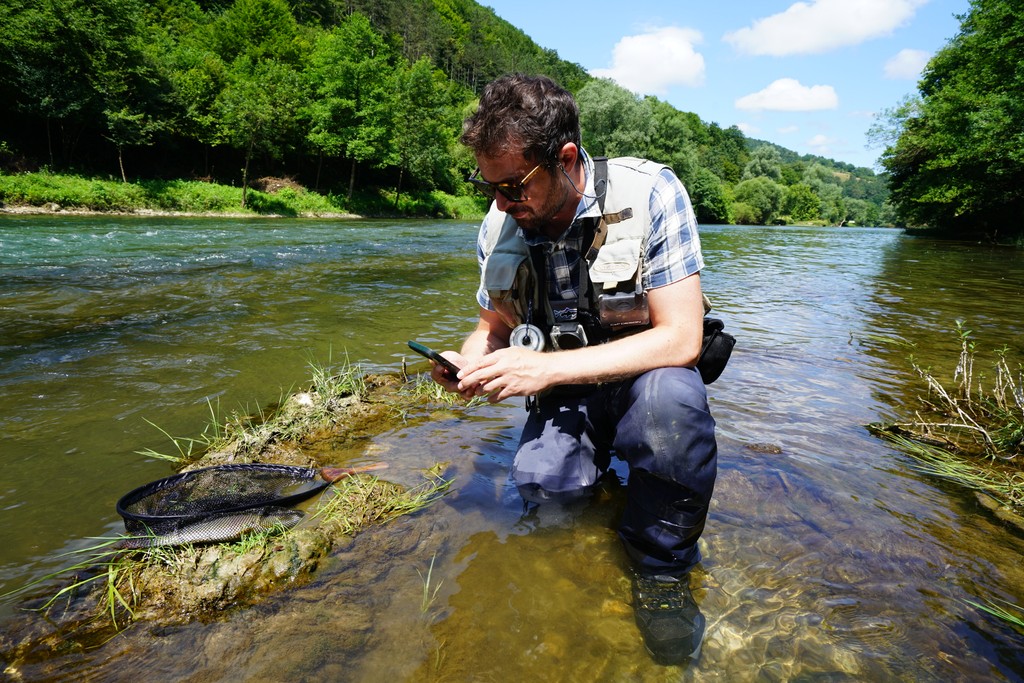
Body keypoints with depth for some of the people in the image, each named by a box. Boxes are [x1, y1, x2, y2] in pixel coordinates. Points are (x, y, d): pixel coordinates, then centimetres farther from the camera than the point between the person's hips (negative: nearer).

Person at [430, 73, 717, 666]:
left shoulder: (649, 193, -20)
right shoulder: (501, 225, -6)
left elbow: (679, 340, -25)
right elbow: (495, 328, 8)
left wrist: (546, 367, -31)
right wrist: (467, 363, -17)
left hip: (645, 375, -3)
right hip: (563, 390, 4)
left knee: (670, 398, -37)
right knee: (541, 481, -26)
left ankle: (662, 570, -9)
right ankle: (602, 465, 14)